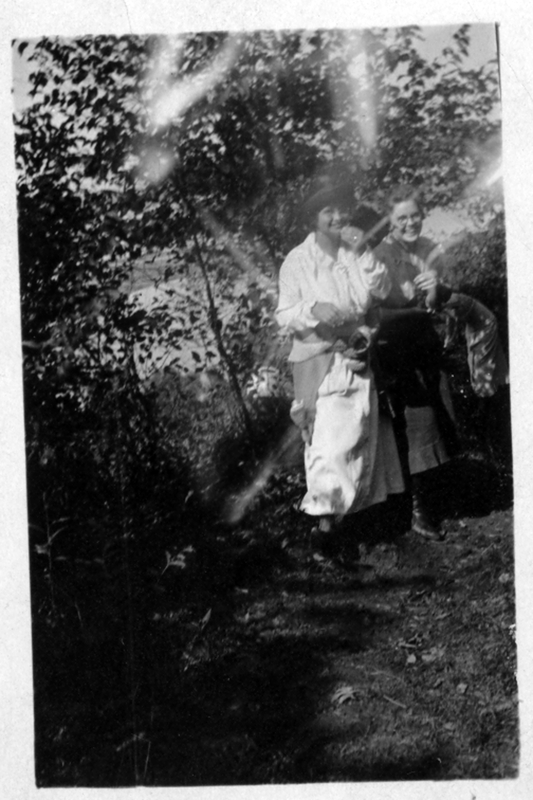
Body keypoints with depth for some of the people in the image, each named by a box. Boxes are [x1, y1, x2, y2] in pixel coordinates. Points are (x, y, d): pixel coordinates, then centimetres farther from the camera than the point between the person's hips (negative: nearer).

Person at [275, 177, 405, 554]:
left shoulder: (355, 255, 10)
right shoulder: (297, 261, 1)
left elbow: (380, 292, -3)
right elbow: (285, 315, -2)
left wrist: (361, 253, -10)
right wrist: (313, 310, -21)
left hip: (355, 357, 3)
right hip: (316, 356, -3)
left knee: (355, 431, 2)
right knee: (324, 432, -10)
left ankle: (333, 506, 13)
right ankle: (324, 503, -4)